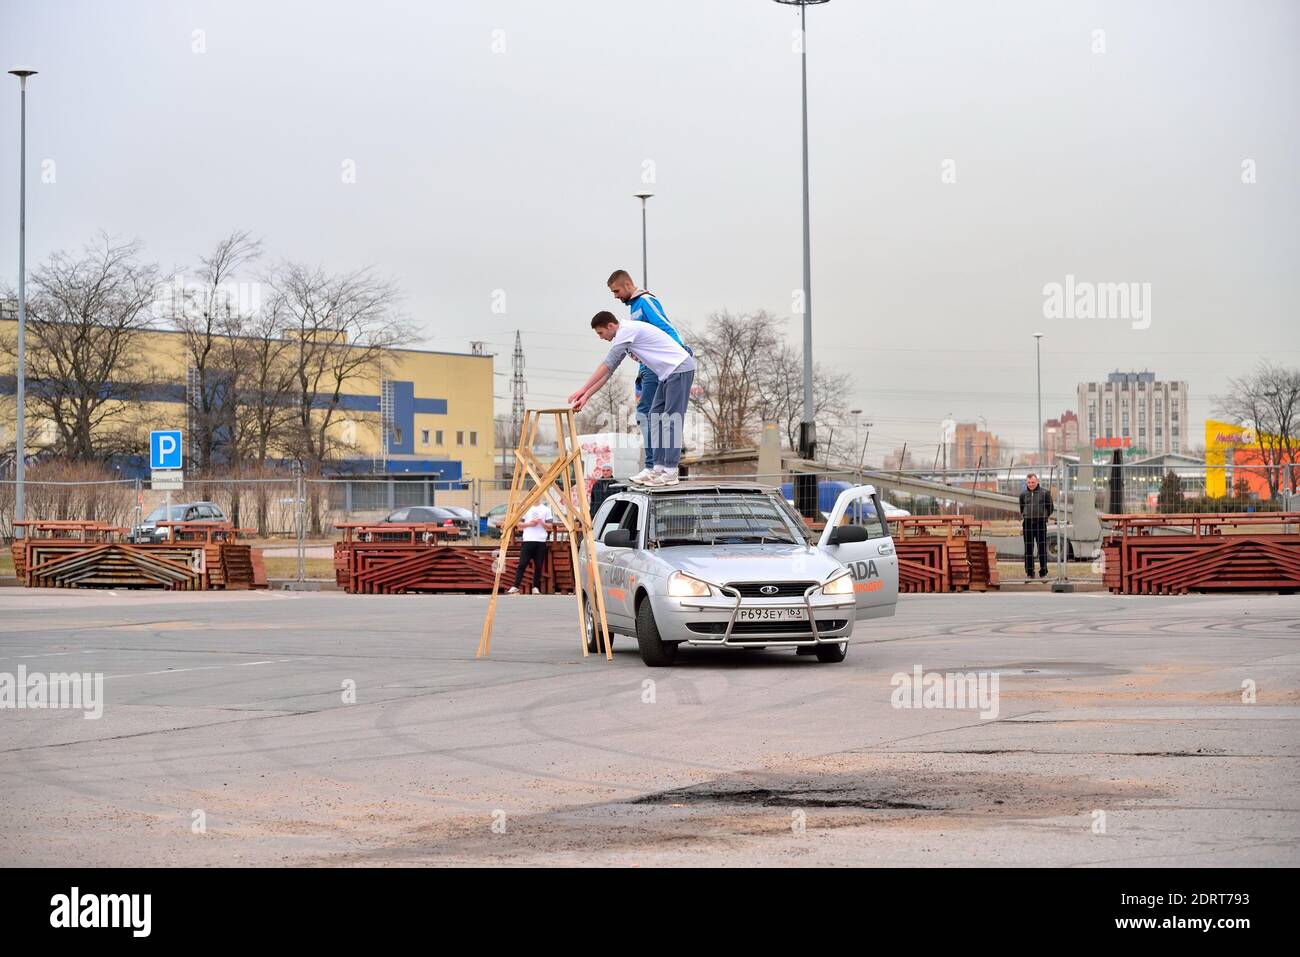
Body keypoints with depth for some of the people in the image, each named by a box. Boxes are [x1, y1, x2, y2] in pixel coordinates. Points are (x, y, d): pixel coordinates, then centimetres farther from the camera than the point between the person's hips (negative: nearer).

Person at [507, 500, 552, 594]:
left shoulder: (546, 509, 8)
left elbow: (549, 526, 6)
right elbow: (519, 524, 6)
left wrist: (541, 523, -12)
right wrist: (529, 524, -10)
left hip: (541, 541, 1)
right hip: (528, 540, -1)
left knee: (538, 566, 2)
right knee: (522, 564, -6)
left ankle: (536, 588, 10)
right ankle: (515, 587, -8)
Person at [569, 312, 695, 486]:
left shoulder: (627, 330, -15)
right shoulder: (623, 338, 16)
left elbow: (606, 365, -17)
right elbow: (608, 371, 18)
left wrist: (582, 390, -15)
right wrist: (585, 397, 12)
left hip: (680, 368, -10)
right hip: (667, 374, 10)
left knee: (671, 418, -11)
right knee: (656, 417, 8)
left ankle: (670, 472, -12)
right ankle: (658, 468, 7)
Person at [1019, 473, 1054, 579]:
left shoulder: (1044, 493, 2)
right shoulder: (1023, 494, 11)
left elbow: (1051, 508, 10)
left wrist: (1045, 518, 4)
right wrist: (1022, 520, 12)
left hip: (1040, 523, -3)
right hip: (1028, 523, 3)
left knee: (1042, 548, 0)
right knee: (1028, 549, 4)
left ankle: (1043, 572, 5)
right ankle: (1029, 572, 9)